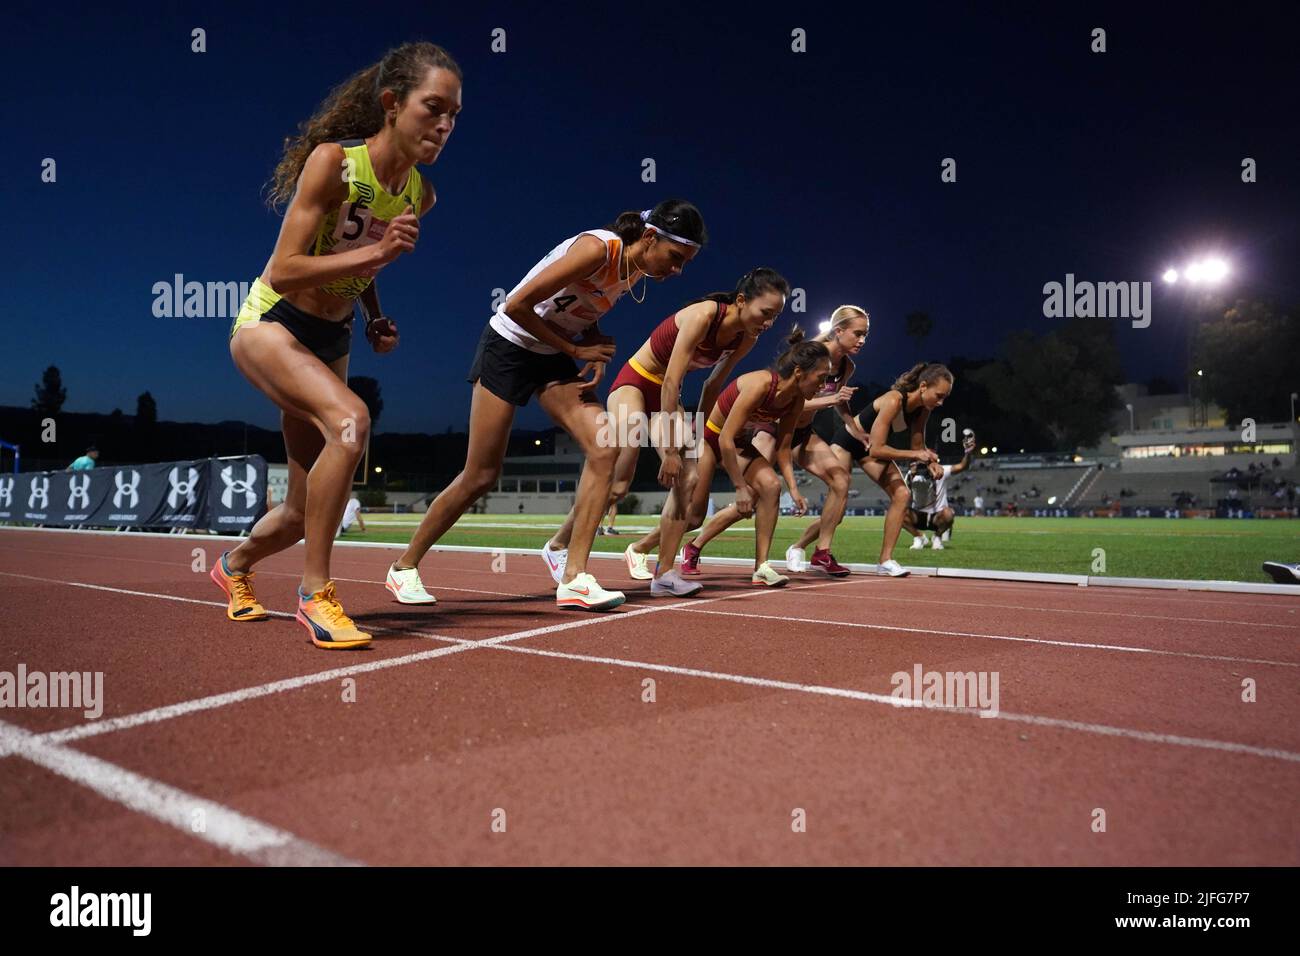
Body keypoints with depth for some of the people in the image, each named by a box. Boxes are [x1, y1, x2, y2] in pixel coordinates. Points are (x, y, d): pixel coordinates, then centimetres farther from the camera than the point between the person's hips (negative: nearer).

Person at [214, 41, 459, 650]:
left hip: (331, 341, 6)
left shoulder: (421, 195, -1)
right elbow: (282, 272, -24)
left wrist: (375, 319, 0)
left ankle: (236, 565, 43)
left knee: (306, 511, 9)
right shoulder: (333, 160, -20)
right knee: (351, 420, -36)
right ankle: (315, 593, -21)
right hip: (269, 323, -6)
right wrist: (376, 252, -33)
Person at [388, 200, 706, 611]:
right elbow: (517, 306, -24)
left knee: (606, 447, -15)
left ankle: (573, 578, -12)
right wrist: (575, 349, -18)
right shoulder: (597, 248, -25)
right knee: (480, 476, -3)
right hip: (508, 346, -7)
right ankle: (404, 566, 18)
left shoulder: (634, 270, 1)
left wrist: (596, 351, -4)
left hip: (553, 358, 7)